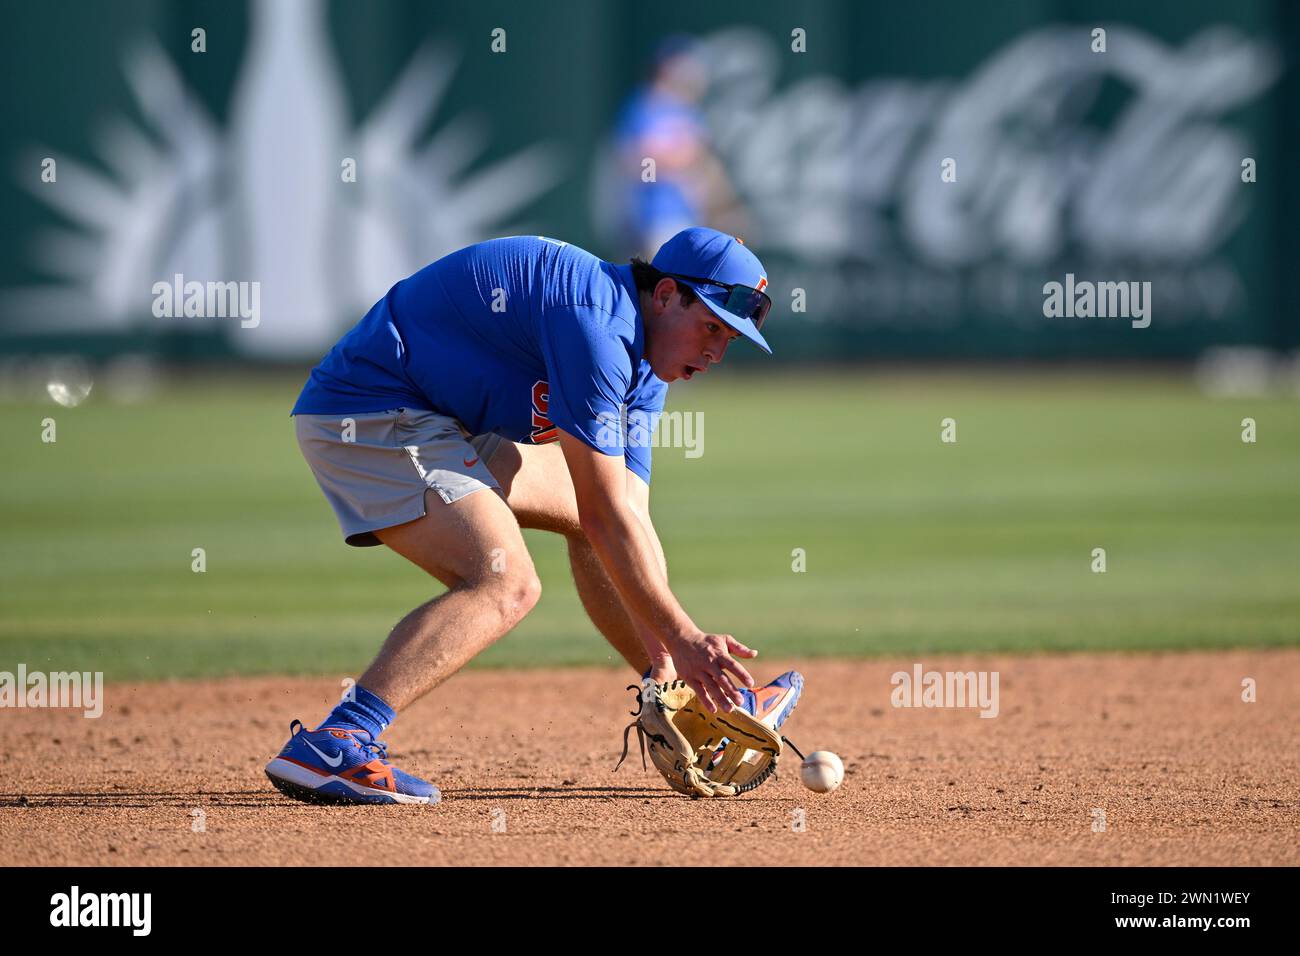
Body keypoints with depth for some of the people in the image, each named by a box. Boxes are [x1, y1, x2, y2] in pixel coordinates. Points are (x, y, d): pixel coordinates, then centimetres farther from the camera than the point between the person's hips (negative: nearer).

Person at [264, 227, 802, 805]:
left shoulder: (641, 368, 9)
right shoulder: (594, 322, -23)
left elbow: (633, 518, 5)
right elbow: (606, 518, -23)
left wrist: (666, 656, -5)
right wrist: (682, 637, -19)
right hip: (363, 411, -11)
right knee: (506, 584, -25)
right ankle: (331, 747, -38)